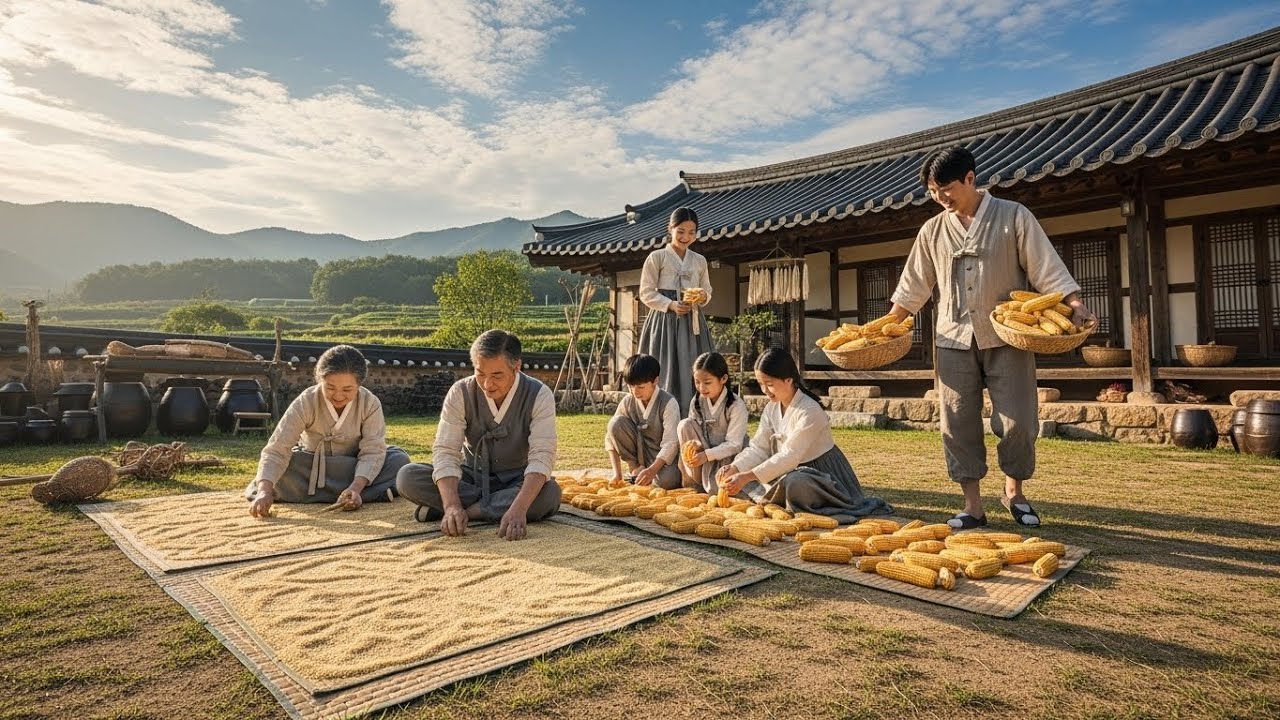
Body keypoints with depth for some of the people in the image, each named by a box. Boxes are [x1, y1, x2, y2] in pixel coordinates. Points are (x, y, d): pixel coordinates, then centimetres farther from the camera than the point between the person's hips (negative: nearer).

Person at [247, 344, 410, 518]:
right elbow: (276, 450, -30)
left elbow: (372, 451, -26)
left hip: (355, 468, 0)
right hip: (311, 466, 0)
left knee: (399, 460, -27)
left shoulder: (370, 404, -22)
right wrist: (265, 491, -46)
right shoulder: (306, 402, -24)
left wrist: (356, 488, -43)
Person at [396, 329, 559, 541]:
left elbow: (541, 457, -28)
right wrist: (452, 505, -39)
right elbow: (445, 451, -22)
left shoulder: (539, 396, -20)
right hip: (471, 476, 2)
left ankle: (469, 510, -23)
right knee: (408, 476, -23)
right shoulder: (461, 393, -15)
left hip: (516, 481, -1)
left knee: (550, 494, -35)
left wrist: (518, 509, -45)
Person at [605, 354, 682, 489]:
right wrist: (617, 473, -17)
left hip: (663, 457, -4)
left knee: (667, 480, -38)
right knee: (616, 423, -19)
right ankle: (636, 468, -6)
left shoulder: (668, 403, -19)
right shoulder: (628, 402, -7)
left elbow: (670, 444, -25)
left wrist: (652, 470, -38)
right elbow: (612, 433, -7)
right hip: (640, 453, 4)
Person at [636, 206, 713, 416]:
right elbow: (646, 293, -3)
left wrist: (703, 297, -5)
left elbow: (707, 290, 18)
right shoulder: (656, 257, 0)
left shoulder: (700, 261, 13)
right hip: (665, 322, -4)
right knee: (667, 373, -6)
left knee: (694, 374, 2)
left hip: (692, 322, 4)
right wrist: (671, 305, -17)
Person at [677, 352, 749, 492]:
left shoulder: (736, 405, -17)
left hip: (729, 455, -4)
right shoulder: (697, 402, -2)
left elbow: (734, 444, -19)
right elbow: (690, 431, -2)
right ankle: (694, 482, -10)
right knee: (684, 424, -20)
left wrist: (707, 455, -30)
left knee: (715, 488, -32)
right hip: (704, 453, 5)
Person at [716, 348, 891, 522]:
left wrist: (747, 476, -37)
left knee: (794, 484, -39)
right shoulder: (771, 408, 0)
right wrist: (734, 468, -21)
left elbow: (790, 456, -30)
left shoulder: (810, 411, -25)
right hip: (794, 471, 8)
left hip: (824, 474, -7)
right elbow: (758, 448, -2)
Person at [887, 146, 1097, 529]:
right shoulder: (932, 230, 9)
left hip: (1006, 338, -2)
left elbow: (1046, 268, -2)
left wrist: (1075, 304, -15)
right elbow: (912, 288, 13)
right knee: (958, 425, 0)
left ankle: (1014, 490, 25)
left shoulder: (1013, 216, 1)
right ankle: (972, 506, 10)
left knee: (1017, 422, -1)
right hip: (954, 340, 2)